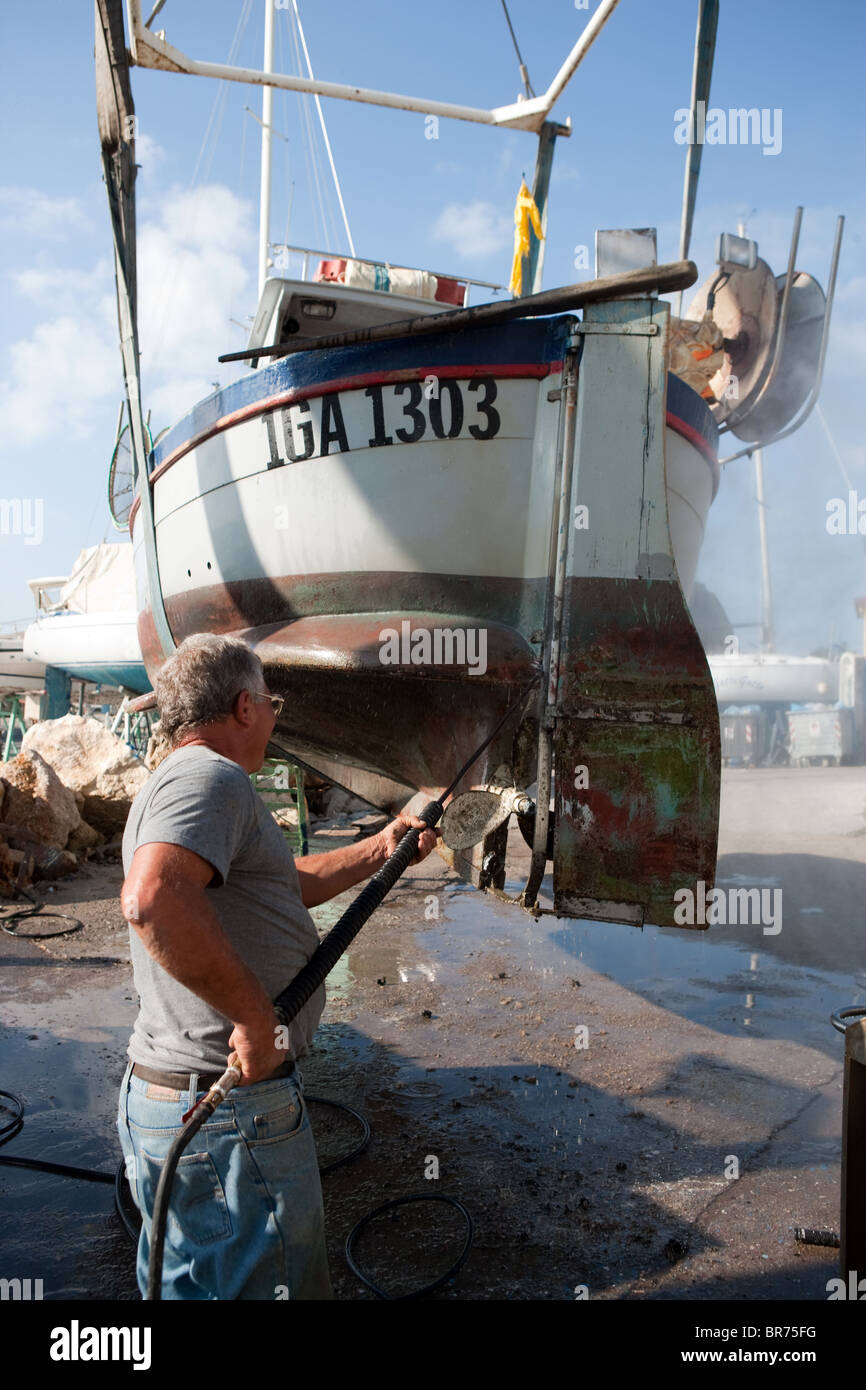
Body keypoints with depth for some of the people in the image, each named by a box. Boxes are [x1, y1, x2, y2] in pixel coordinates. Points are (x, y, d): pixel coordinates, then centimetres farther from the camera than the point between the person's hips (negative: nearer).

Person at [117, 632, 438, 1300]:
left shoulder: (177, 783, 17)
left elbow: (292, 883, 26)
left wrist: (380, 848, 30)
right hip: (232, 1107, -10)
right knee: (277, 1280, 7)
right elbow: (152, 897, -37)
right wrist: (255, 1012, -28)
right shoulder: (210, 777, -18)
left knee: (187, 1280, 24)